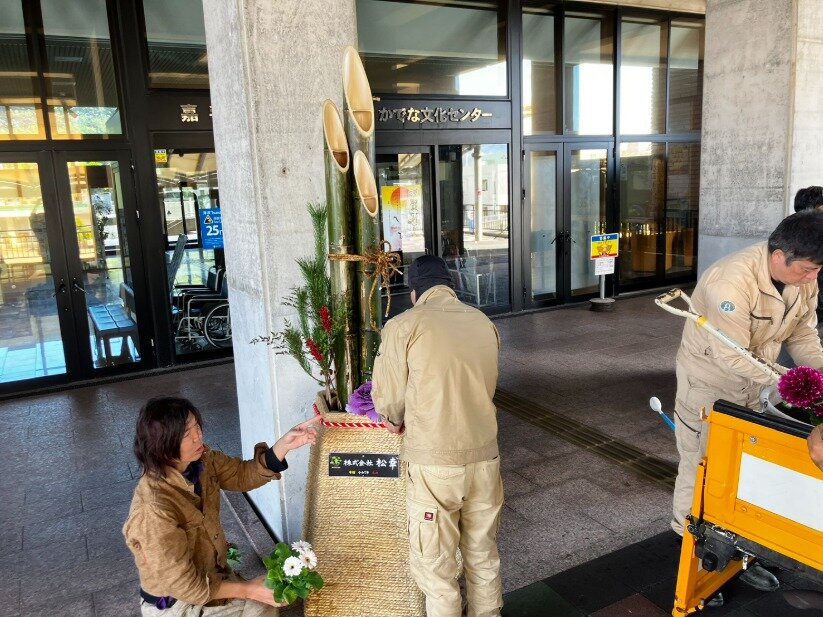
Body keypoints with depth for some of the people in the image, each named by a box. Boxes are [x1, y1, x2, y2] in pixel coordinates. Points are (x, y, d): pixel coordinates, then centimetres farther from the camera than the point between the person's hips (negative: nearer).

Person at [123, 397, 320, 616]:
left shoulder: (200, 459, -14)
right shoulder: (153, 510, -35)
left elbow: (241, 475, -3)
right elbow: (184, 585, -27)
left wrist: (284, 445, -19)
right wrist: (248, 589, -21)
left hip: (210, 573, 6)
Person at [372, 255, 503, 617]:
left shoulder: (404, 326, -11)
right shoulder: (484, 324, 5)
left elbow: (387, 399, -6)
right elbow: (480, 388, 11)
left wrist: (397, 419, 17)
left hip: (435, 464, -5)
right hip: (484, 457, 5)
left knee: (435, 566, 12)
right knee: (484, 556, 22)